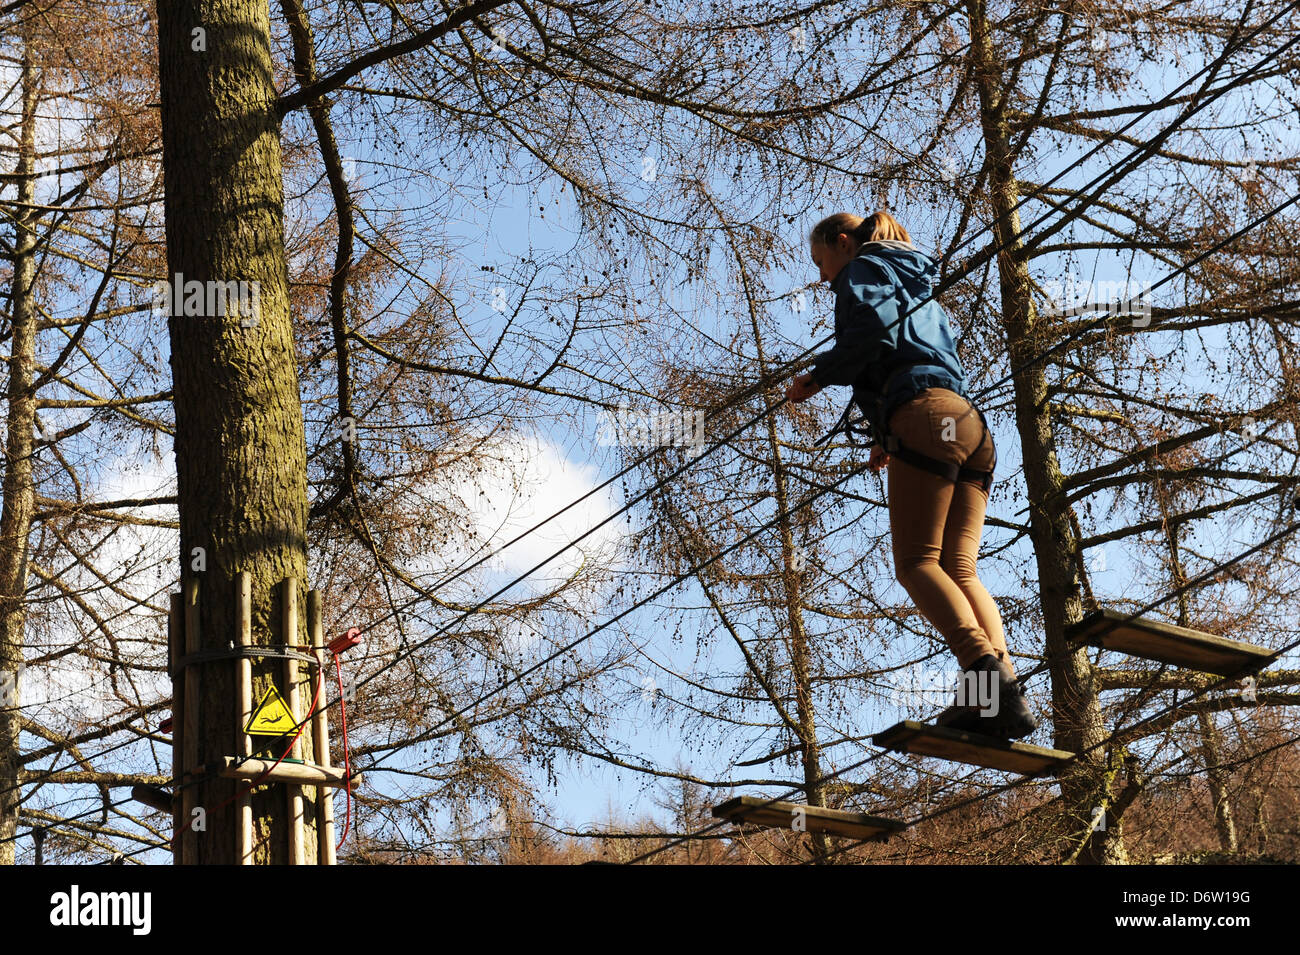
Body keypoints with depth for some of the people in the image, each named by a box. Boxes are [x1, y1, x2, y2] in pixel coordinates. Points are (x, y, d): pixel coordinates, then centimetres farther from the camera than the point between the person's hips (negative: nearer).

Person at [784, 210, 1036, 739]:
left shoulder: (863, 270, 12)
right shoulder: (921, 291, 37)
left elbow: (874, 331, -9)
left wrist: (819, 376, 3)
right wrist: (891, 437, 28)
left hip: (925, 415, -8)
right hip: (969, 422, 8)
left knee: (917, 562, -13)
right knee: (958, 569, -3)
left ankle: (987, 677, -33)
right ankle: (1004, 690, -23)